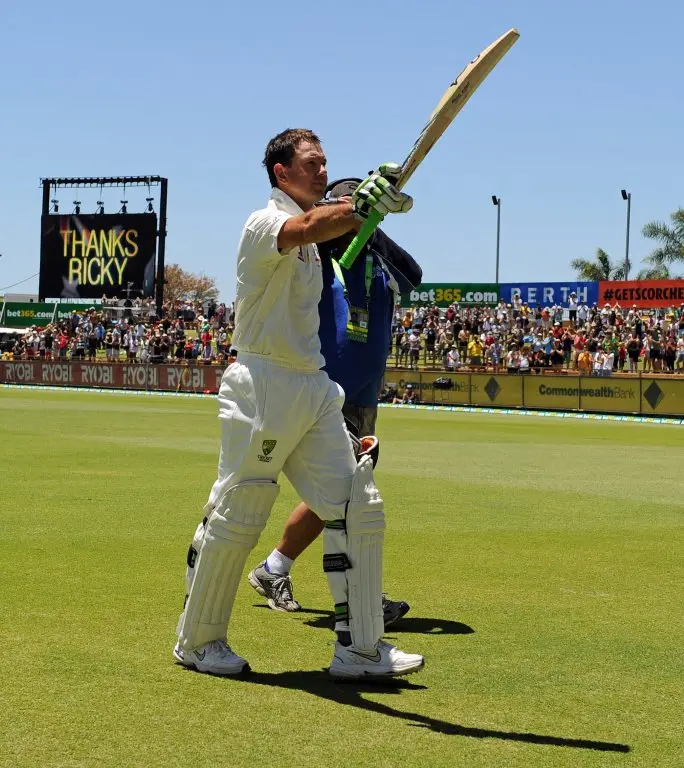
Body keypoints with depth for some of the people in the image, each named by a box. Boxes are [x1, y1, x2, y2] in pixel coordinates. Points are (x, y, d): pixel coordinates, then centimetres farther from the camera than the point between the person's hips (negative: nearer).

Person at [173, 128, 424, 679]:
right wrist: (362, 204, -52)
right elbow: (308, 229, -35)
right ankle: (197, 641, 16)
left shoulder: (312, 237, 17)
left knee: (358, 506, 0)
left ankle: (359, 648, 4)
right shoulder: (265, 223, -10)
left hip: (315, 388, 8)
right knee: (235, 516, 0)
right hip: (263, 385, -8)